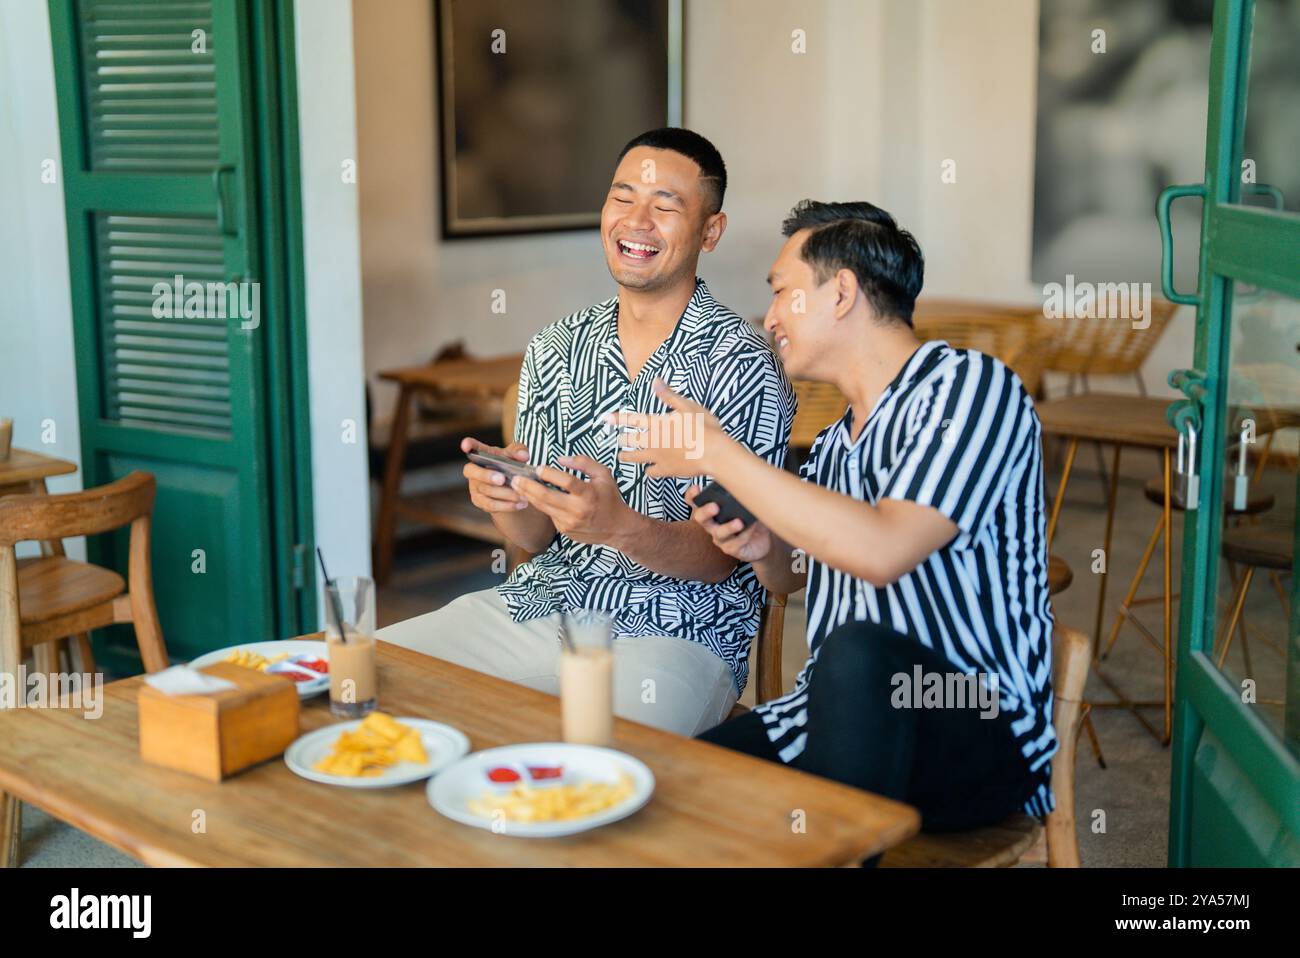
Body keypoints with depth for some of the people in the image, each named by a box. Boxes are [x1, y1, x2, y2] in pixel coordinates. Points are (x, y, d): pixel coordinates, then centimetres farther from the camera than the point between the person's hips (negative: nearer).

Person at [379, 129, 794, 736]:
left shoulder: (740, 364, -8)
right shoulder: (553, 350, 9)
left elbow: (723, 556, -11)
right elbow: (535, 537, 10)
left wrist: (619, 527, -30)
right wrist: (505, 500, -14)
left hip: (672, 634, -5)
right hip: (539, 606, 6)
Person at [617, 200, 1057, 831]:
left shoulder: (970, 386, -9)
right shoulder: (835, 443, 14)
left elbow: (881, 551, -24)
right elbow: (792, 578, 29)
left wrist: (716, 453, -17)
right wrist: (762, 549, 4)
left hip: (981, 734, -6)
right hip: (840, 712, 6)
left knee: (857, 649, -36)